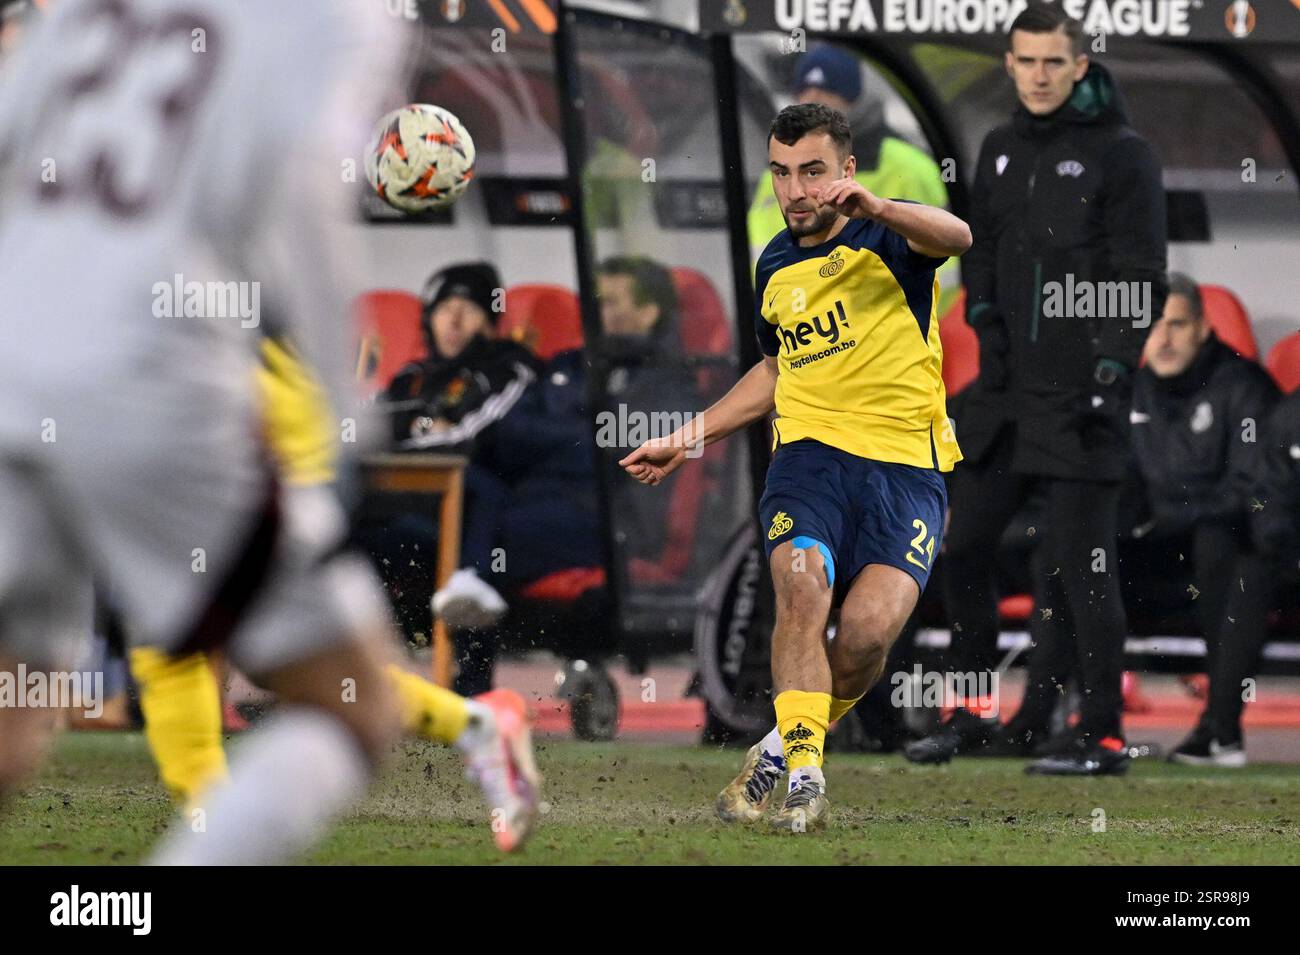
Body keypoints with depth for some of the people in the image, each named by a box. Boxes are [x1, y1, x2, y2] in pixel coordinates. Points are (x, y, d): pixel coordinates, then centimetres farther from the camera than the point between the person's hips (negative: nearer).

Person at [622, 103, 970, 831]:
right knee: (802, 586, -26)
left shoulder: (888, 237, -3)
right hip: (810, 451, 4)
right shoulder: (776, 268, 15)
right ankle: (804, 776, -25)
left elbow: (955, 237, -27)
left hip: (905, 463, -3)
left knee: (871, 628, -20)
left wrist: (876, 208, -47)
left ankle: (784, 747, 5)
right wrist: (689, 441, 29)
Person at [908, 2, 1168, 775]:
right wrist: (984, 313, 5)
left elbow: (1142, 282, -9)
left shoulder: (1122, 154, -6)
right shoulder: (1000, 151, 14)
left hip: (1079, 396, -7)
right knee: (963, 548, 10)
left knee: (1080, 561, -7)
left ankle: (1104, 735, -1)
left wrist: (1109, 375, -16)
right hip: (1006, 391, 7)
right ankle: (976, 716, 22)